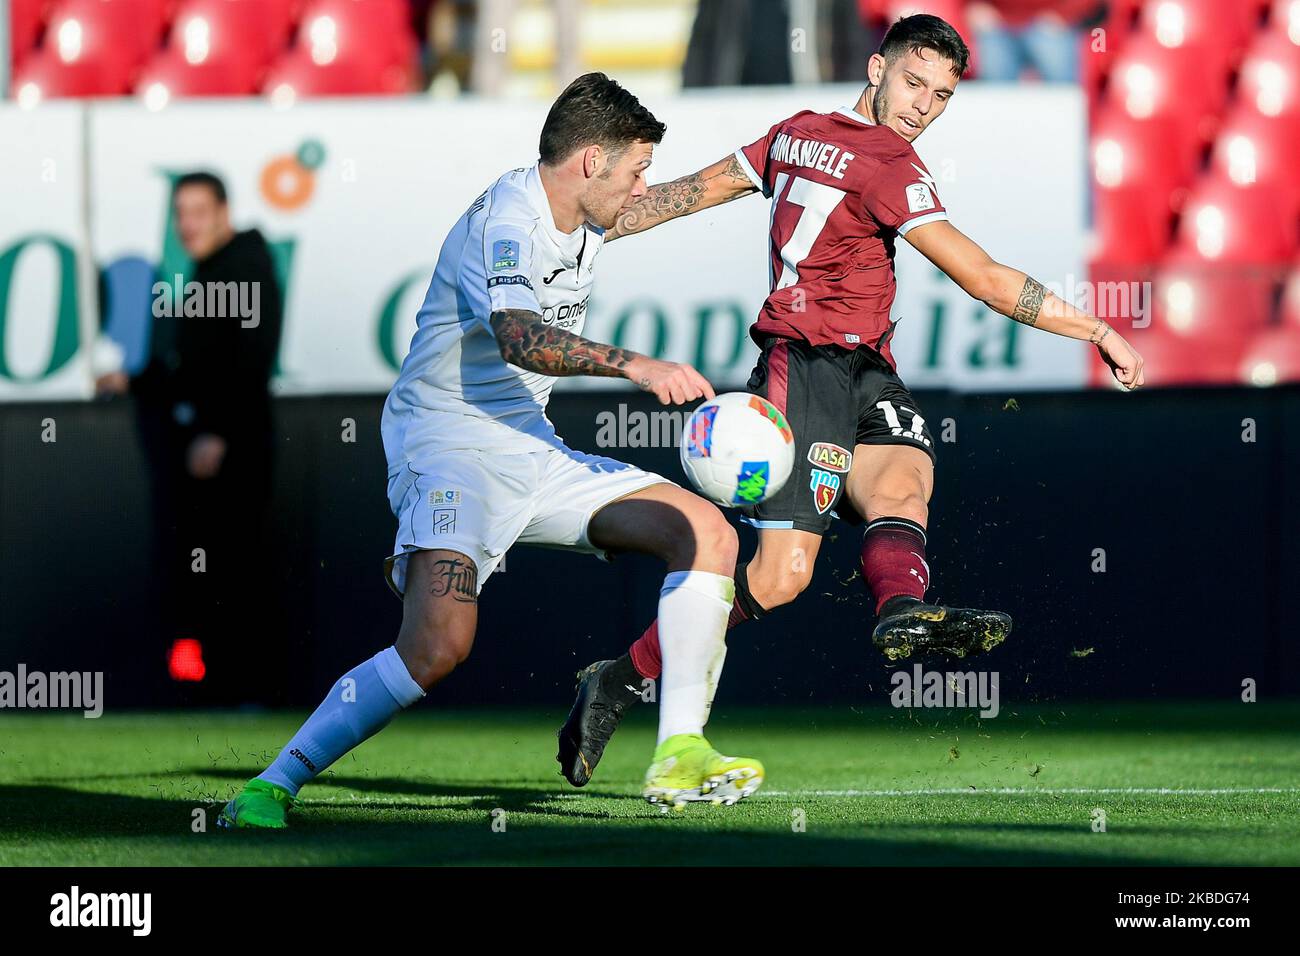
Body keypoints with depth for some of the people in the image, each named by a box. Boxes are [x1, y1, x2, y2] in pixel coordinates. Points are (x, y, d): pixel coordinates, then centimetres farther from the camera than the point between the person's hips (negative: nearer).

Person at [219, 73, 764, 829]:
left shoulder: (581, 228, 11)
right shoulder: (507, 221, -19)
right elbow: (518, 338, -36)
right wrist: (635, 365, -43)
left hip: (532, 452, 9)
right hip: (450, 447, -9)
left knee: (707, 533, -1)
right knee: (439, 645, -29)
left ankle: (680, 754, -1)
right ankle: (274, 786, -17)